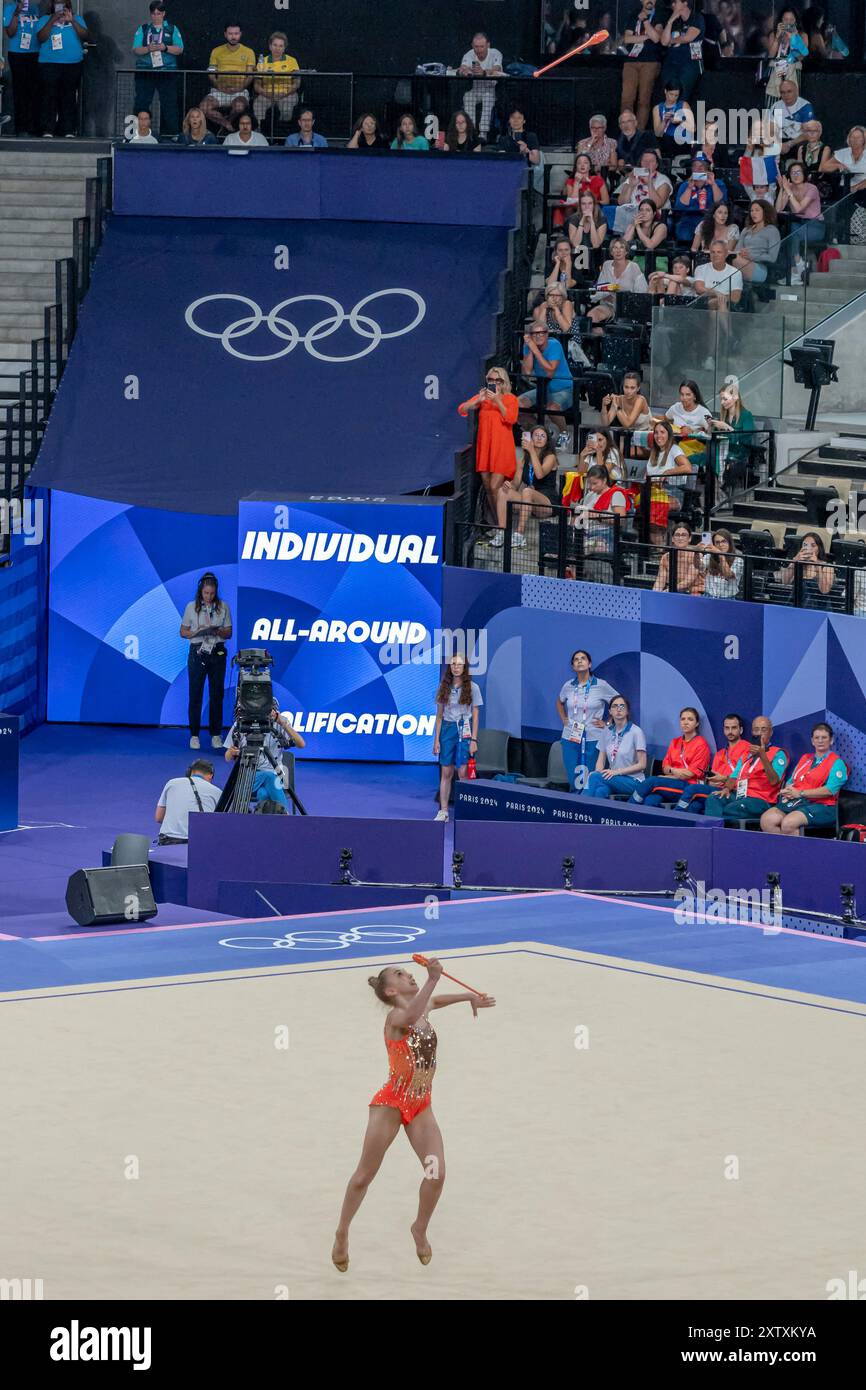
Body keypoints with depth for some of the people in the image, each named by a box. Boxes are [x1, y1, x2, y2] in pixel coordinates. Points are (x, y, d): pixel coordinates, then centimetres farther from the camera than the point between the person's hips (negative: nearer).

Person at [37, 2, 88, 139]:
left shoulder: (76, 19, 13)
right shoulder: (45, 19, 10)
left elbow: (84, 35, -1)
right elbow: (41, 38, -4)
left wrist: (72, 21, -11)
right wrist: (52, 20, -10)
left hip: (73, 64, 1)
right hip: (49, 64, -1)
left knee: (69, 98, 0)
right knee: (49, 97, -6)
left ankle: (69, 130, 2)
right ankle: (48, 130, -7)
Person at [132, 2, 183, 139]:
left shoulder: (172, 29, 11)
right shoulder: (142, 29, 12)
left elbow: (179, 49, 2)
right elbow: (136, 50, 3)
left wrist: (165, 48, -14)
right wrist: (148, 49, -16)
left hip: (167, 71, -1)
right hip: (145, 71, 1)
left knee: (169, 105, -3)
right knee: (142, 104, -3)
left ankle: (170, 135, -1)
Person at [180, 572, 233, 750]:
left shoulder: (223, 607, 3)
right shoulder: (191, 607, 0)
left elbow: (229, 633, 5)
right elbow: (183, 632, 4)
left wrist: (217, 631, -16)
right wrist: (197, 632, -16)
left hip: (217, 653, 1)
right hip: (197, 653, -1)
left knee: (217, 694, 3)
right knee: (195, 694, -1)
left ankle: (216, 735, 11)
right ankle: (194, 735, 6)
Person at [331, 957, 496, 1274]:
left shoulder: (422, 1008, 5)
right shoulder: (395, 1016, -17)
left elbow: (432, 1000, 33)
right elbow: (410, 1016, -45)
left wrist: (470, 997, 23)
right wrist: (432, 980, -51)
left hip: (421, 1105, 6)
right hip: (391, 1103, -6)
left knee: (437, 1173, -9)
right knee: (364, 1176, 3)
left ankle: (420, 1229, 14)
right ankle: (342, 1233, 21)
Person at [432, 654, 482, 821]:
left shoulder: (472, 688, 0)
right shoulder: (444, 687, 7)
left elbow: (475, 716, 0)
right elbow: (439, 715, 9)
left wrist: (474, 740, -6)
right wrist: (436, 739, 4)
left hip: (464, 731, -3)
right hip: (447, 729, 3)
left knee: (463, 773, -6)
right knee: (446, 773, 3)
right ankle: (443, 811, 6)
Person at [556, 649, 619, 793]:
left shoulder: (601, 686, -5)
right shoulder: (568, 686, 6)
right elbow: (559, 702, 28)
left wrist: (607, 723, -1)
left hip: (592, 739, -3)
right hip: (571, 738, 3)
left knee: (591, 781, -3)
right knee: (573, 781, 4)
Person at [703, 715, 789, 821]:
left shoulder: (778, 754, 5)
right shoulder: (746, 754, 28)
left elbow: (774, 781, -11)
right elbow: (734, 776, 24)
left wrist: (762, 756, -21)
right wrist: (727, 788, 0)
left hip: (760, 800, -6)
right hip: (738, 795, 6)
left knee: (729, 810, -35)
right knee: (713, 800, -25)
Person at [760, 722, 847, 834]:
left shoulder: (837, 763, 3)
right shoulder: (805, 758, 26)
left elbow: (830, 790, -10)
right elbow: (791, 781, 25)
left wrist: (800, 793, -12)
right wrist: (788, 790, -1)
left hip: (820, 805, -6)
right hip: (794, 802, 6)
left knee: (788, 823, -35)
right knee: (766, 819, -22)